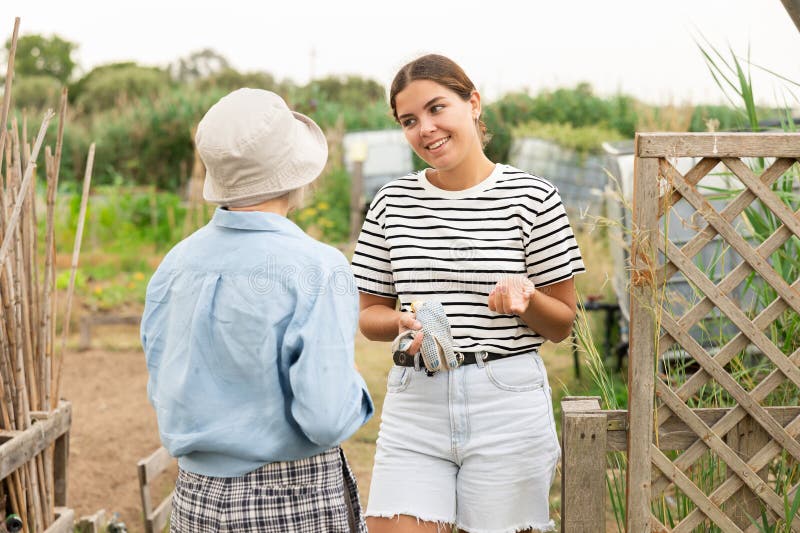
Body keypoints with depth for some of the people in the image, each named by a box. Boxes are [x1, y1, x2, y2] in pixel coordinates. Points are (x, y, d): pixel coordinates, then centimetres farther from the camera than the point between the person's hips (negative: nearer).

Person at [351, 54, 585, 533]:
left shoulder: (532, 197, -2)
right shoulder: (392, 203, 6)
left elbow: (563, 324, 3)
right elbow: (370, 314, 13)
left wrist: (524, 299, -18)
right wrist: (403, 322, -9)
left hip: (507, 403, -2)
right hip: (414, 401, 2)